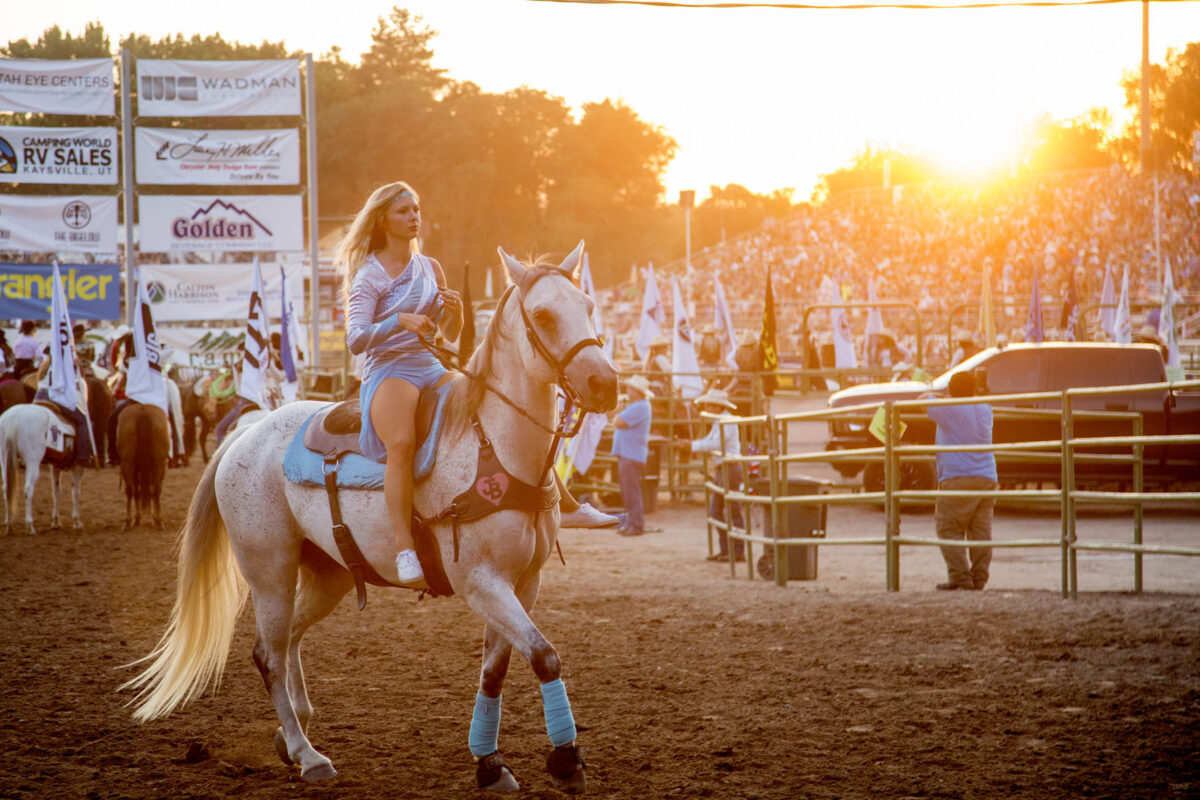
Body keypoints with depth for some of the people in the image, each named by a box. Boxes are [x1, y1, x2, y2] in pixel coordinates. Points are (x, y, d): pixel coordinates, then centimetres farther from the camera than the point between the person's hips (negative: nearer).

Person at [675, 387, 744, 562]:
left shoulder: (728, 422, -13)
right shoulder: (718, 423, 18)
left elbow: (716, 443, -21)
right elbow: (709, 441, 17)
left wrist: (693, 446, -18)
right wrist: (687, 444, 5)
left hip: (731, 467, -10)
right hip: (721, 469, 10)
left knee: (733, 510, -7)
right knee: (715, 510, 11)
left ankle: (738, 551, -4)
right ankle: (725, 549, 16)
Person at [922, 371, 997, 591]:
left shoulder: (948, 410, -8)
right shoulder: (985, 410, 12)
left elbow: (923, 401, 7)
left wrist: (931, 393, 28)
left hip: (957, 479, -7)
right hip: (987, 479, 7)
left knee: (949, 530, -3)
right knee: (981, 532, 7)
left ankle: (960, 578, -11)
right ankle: (979, 579, 6)